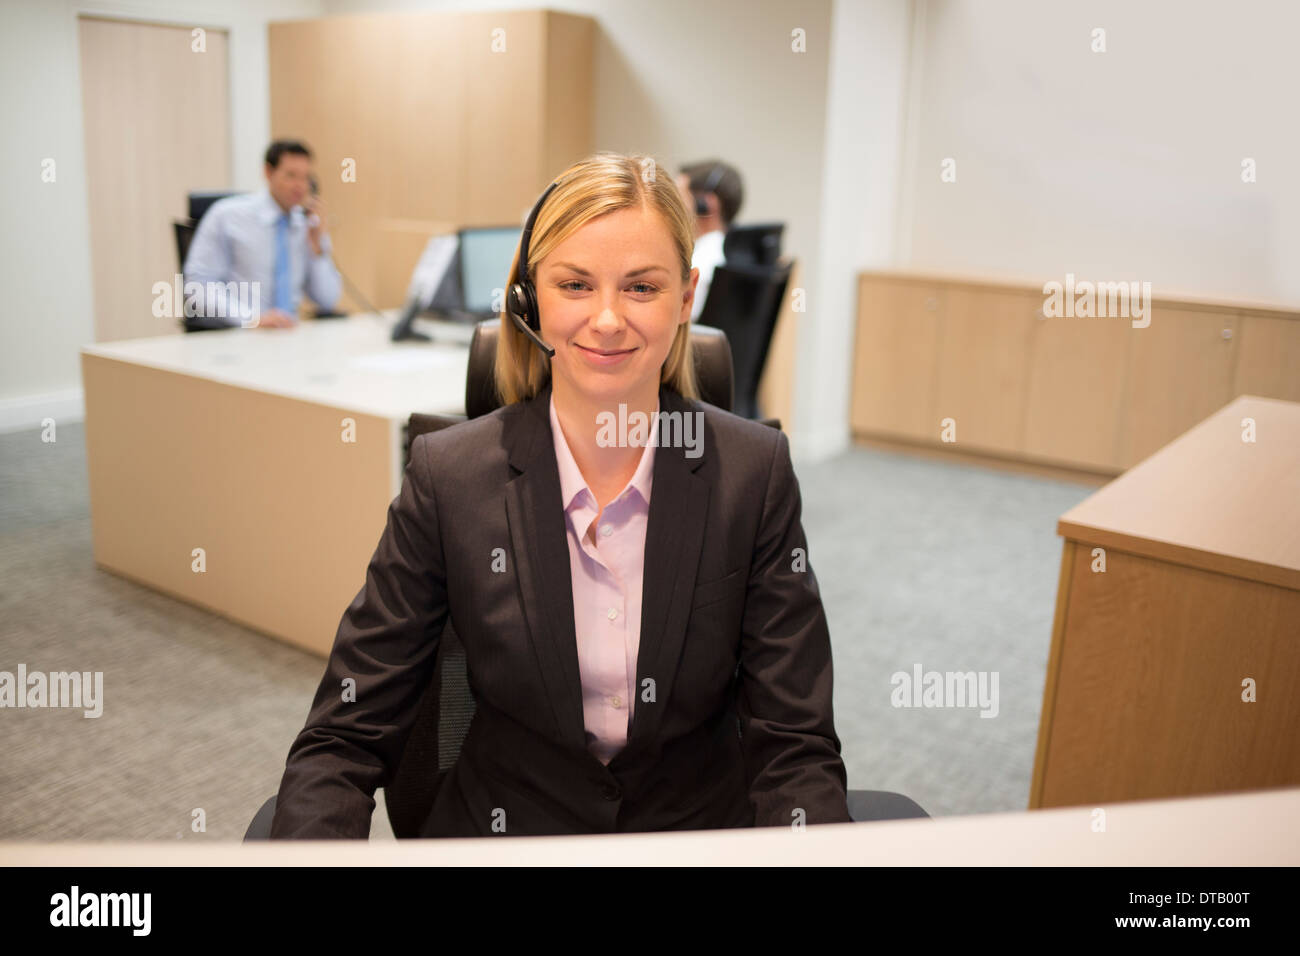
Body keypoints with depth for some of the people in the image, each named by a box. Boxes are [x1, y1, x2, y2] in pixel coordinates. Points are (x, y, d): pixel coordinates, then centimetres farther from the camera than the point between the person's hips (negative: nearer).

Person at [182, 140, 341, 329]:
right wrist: (251, 318, -22)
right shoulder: (226, 215, 0)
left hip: (287, 335, 2)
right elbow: (199, 283, -8)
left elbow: (327, 300, 7)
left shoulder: (307, 224, 10)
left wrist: (318, 242, -4)